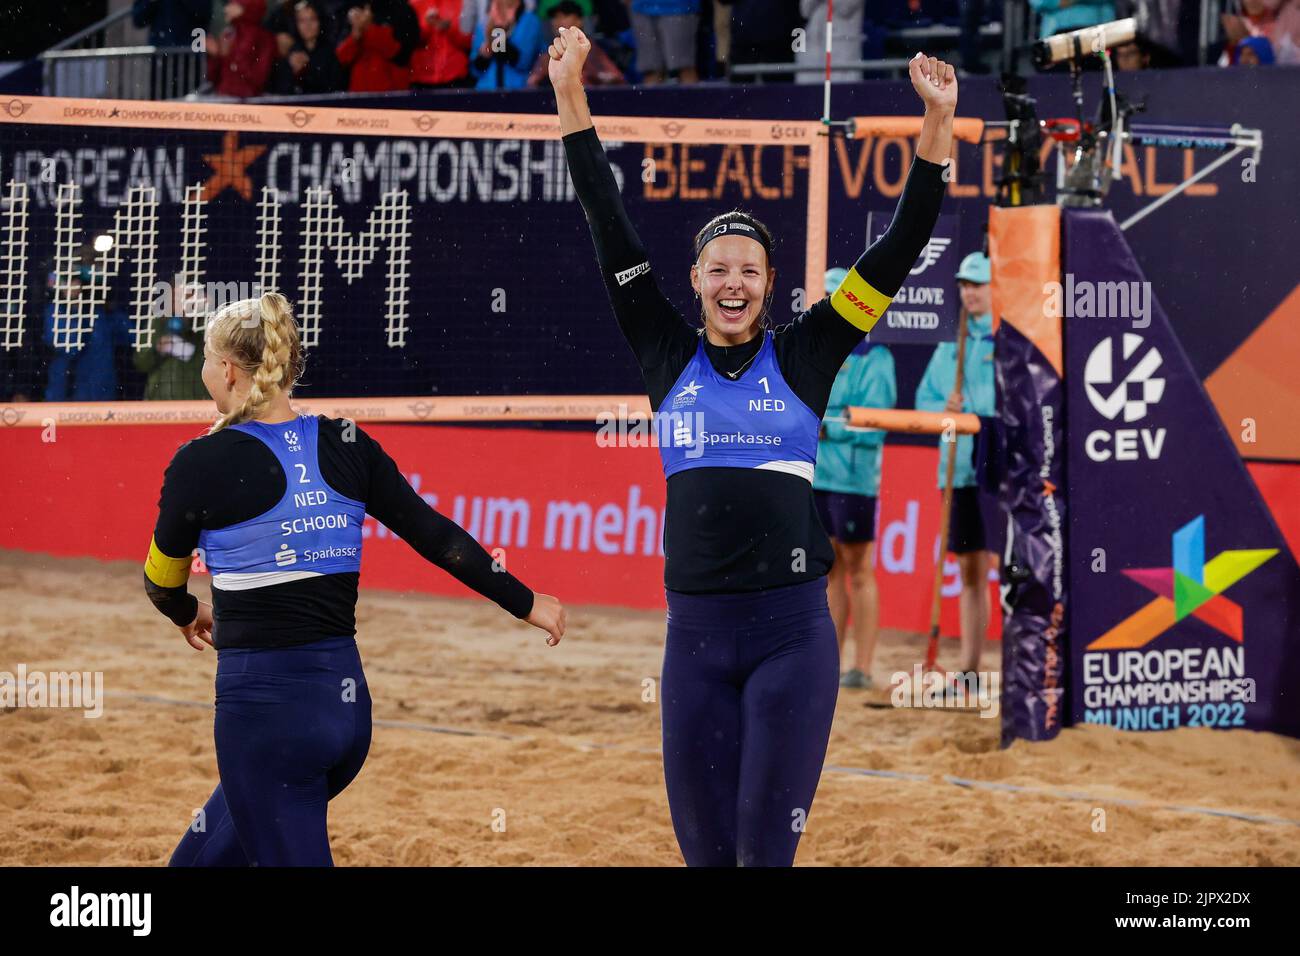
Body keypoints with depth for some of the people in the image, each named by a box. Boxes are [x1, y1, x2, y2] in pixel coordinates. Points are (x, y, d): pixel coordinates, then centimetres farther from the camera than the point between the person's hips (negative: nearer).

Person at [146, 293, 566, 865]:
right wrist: (525, 602, 19)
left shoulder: (203, 463, -9)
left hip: (265, 705, -7)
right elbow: (435, 536, 8)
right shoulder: (346, 446, 4)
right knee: (201, 860, 23)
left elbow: (161, 581, 7)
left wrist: (186, 613, 31)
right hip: (347, 700, 7)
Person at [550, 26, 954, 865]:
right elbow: (612, 235, 6)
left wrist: (938, 124, -7)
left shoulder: (802, 358, 4)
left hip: (792, 629, -2)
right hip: (695, 631, 2)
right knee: (707, 850, 4)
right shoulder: (671, 358, 8)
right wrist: (571, 96, 2)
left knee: (766, 849, -4)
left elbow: (898, 251, 2)